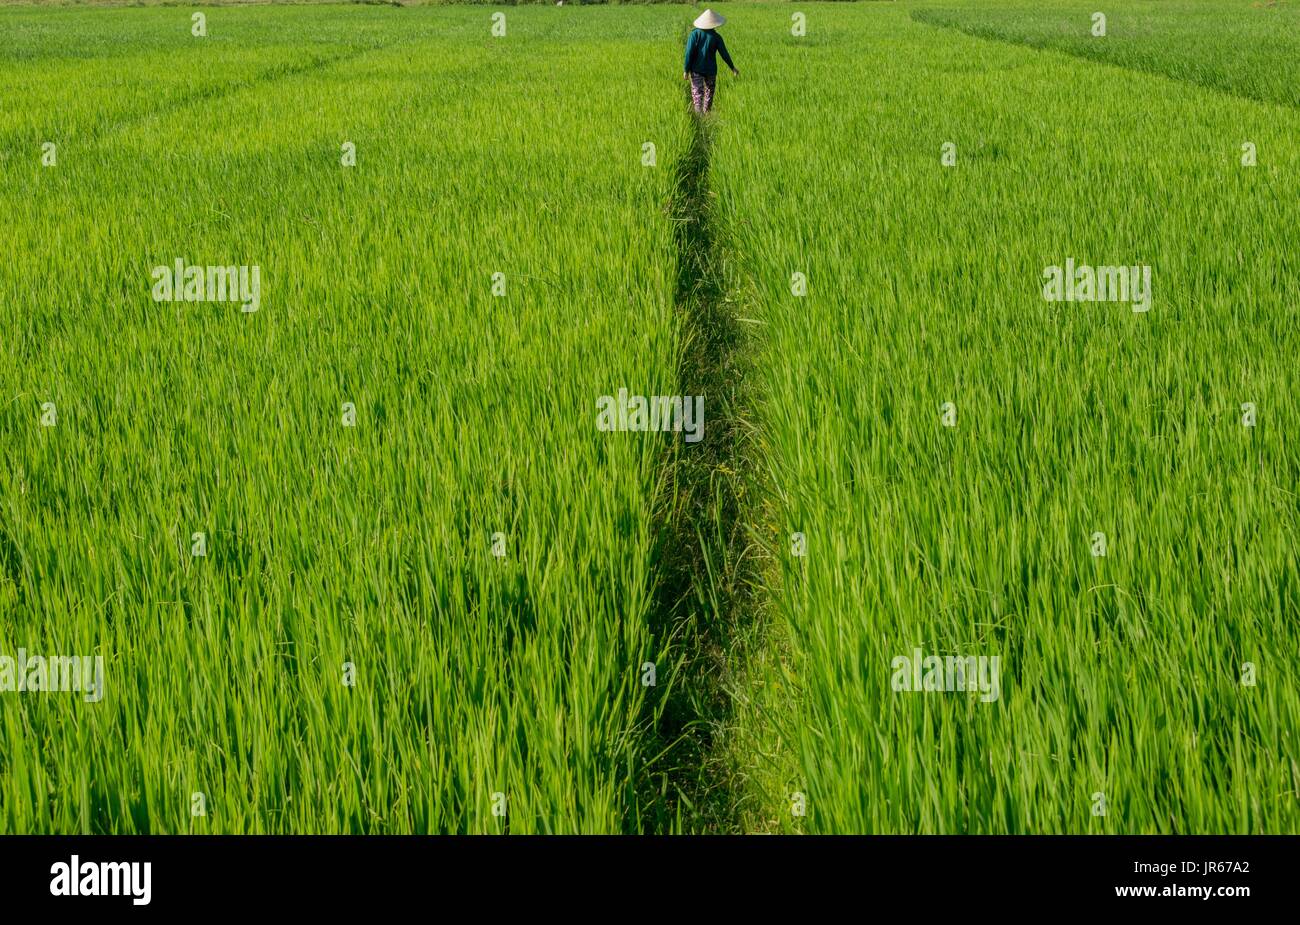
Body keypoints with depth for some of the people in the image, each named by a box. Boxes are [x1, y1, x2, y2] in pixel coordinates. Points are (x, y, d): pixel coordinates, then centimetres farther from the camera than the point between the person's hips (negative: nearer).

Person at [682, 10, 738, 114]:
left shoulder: (695, 33, -9)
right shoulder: (716, 37, -7)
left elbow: (689, 53, -12)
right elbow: (724, 54, -1)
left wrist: (686, 70, -7)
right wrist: (732, 68, 13)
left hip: (696, 69, -1)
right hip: (710, 70, 1)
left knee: (697, 92, -1)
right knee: (709, 91, 19)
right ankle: (706, 113, 26)